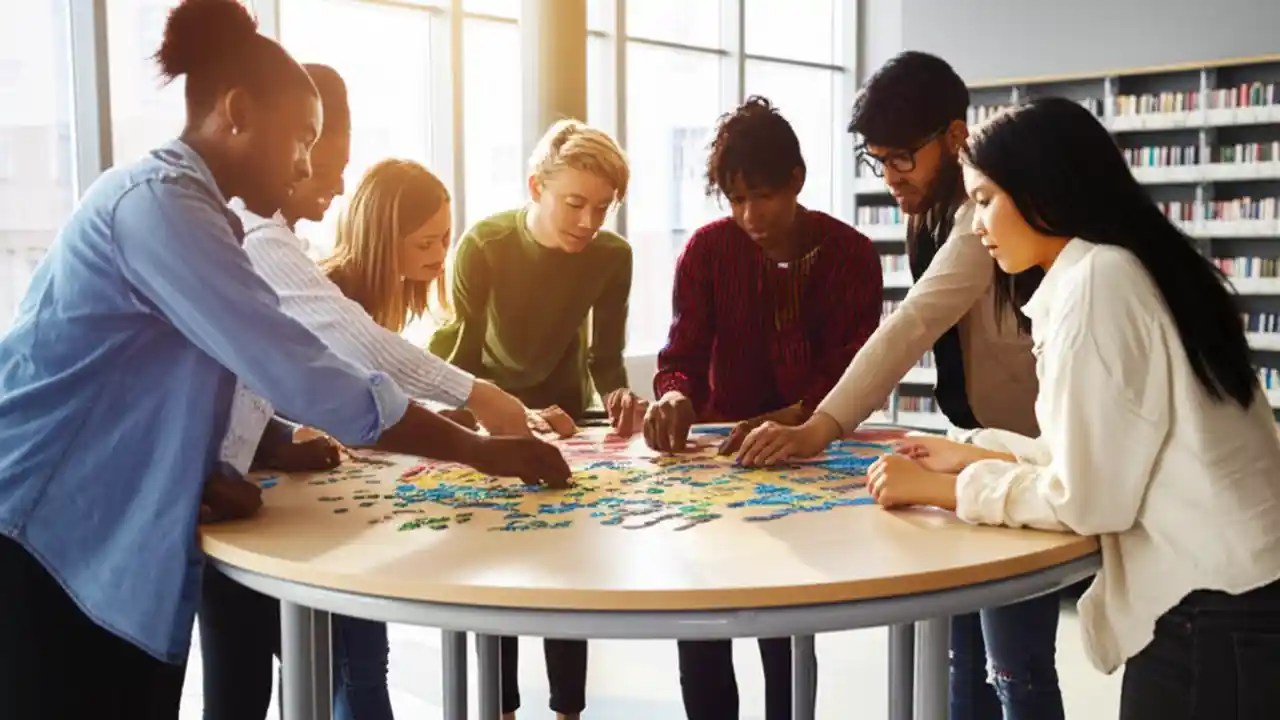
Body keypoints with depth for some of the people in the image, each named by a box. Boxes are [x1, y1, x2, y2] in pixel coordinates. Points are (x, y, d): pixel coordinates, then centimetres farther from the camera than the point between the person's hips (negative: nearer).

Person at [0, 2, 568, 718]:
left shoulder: (177, 205, 13)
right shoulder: (158, 203, -19)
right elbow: (304, 375, -27)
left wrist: (203, 475, -8)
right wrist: (480, 450, -21)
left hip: (117, 545, 9)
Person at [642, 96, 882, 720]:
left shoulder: (850, 254, -7)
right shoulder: (707, 249, -4)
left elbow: (849, 370, -13)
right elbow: (684, 354, -9)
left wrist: (794, 419, -33)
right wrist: (675, 398, -33)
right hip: (720, 451, 1)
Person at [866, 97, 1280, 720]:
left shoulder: (1095, 281, -16)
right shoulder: (1126, 269, 13)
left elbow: (1083, 497, -16)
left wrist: (942, 488, -6)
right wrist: (973, 455, 14)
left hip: (1212, 609, -9)